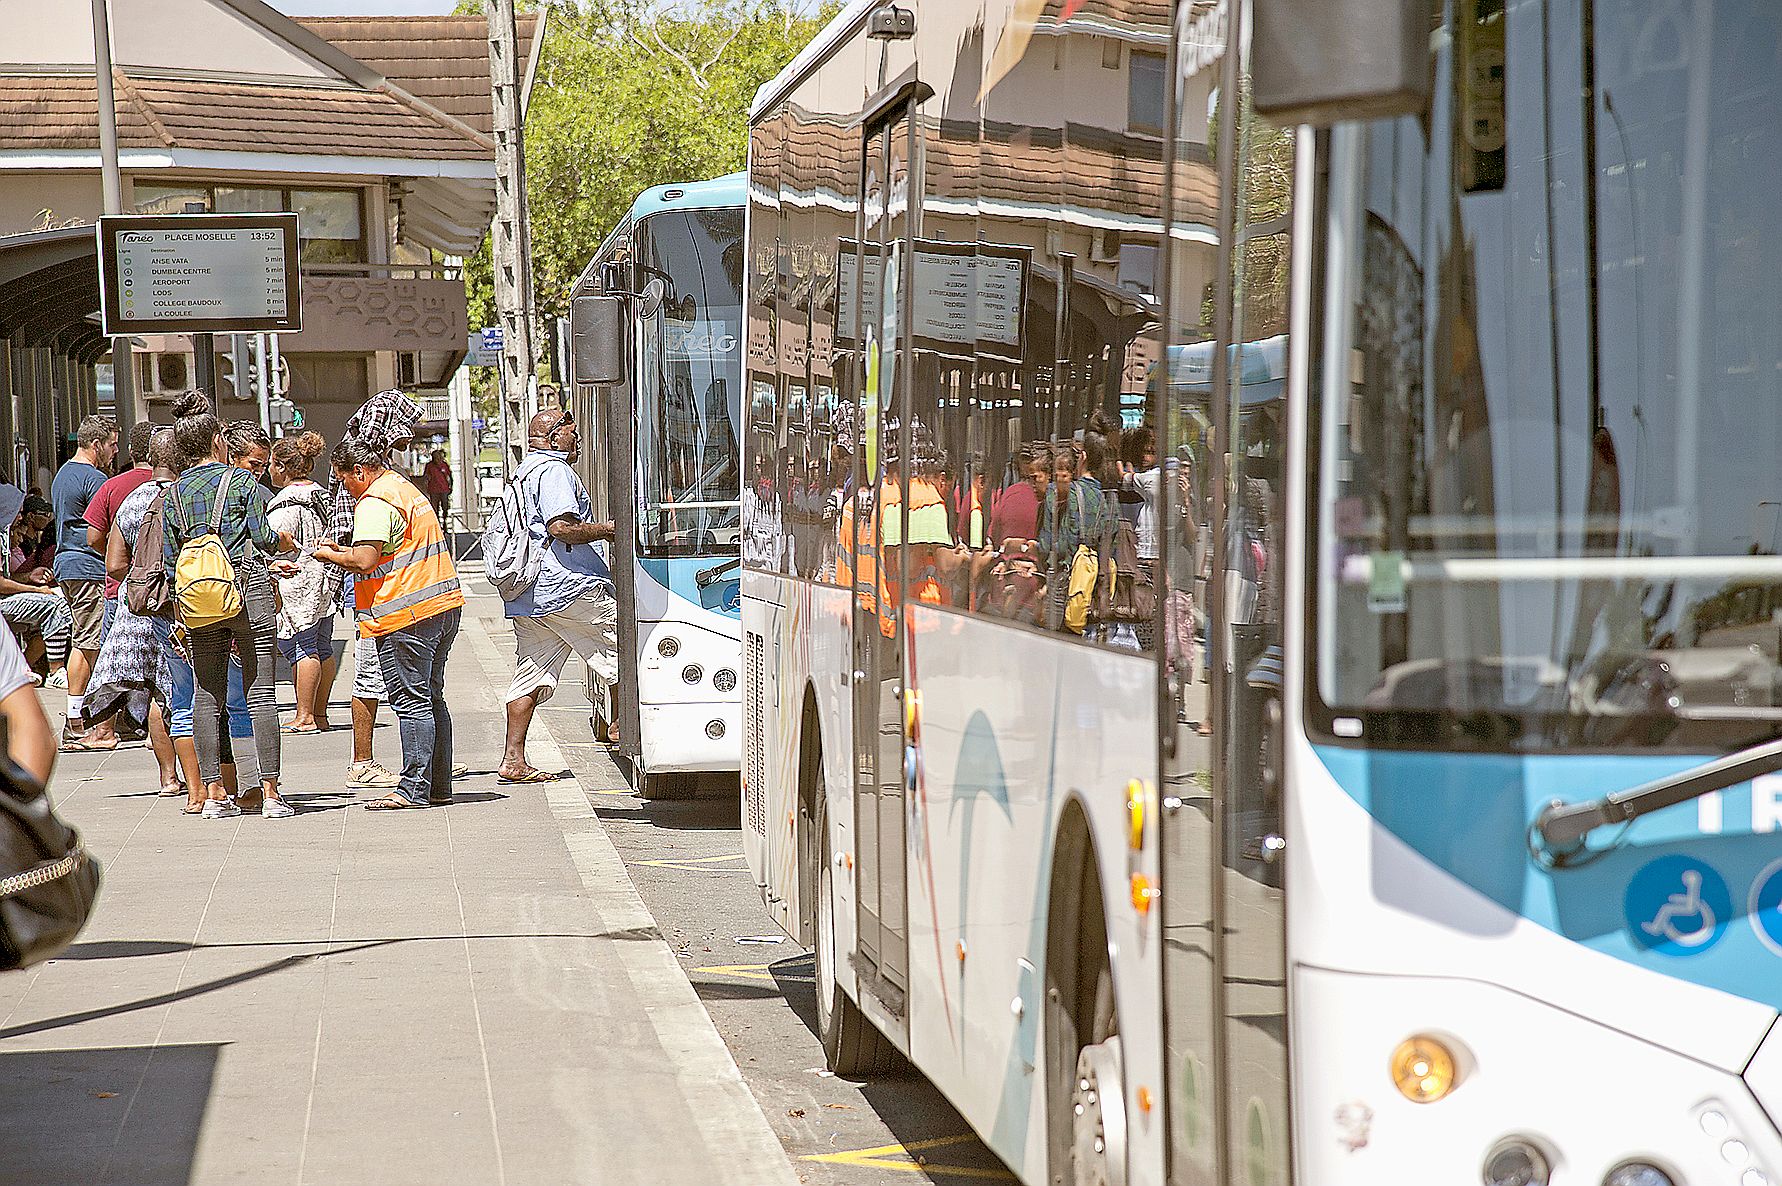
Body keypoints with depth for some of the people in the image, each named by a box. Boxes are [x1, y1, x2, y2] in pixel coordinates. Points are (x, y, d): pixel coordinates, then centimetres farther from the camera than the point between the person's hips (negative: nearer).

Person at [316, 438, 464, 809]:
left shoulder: (375, 503, -12)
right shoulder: (407, 489, 20)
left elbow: (364, 560, -21)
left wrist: (328, 554, -3)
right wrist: (343, 553, 17)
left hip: (407, 613, -10)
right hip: (444, 602, 10)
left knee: (410, 701, -7)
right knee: (431, 698, 14)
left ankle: (415, 789, -6)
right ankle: (438, 785, 17)